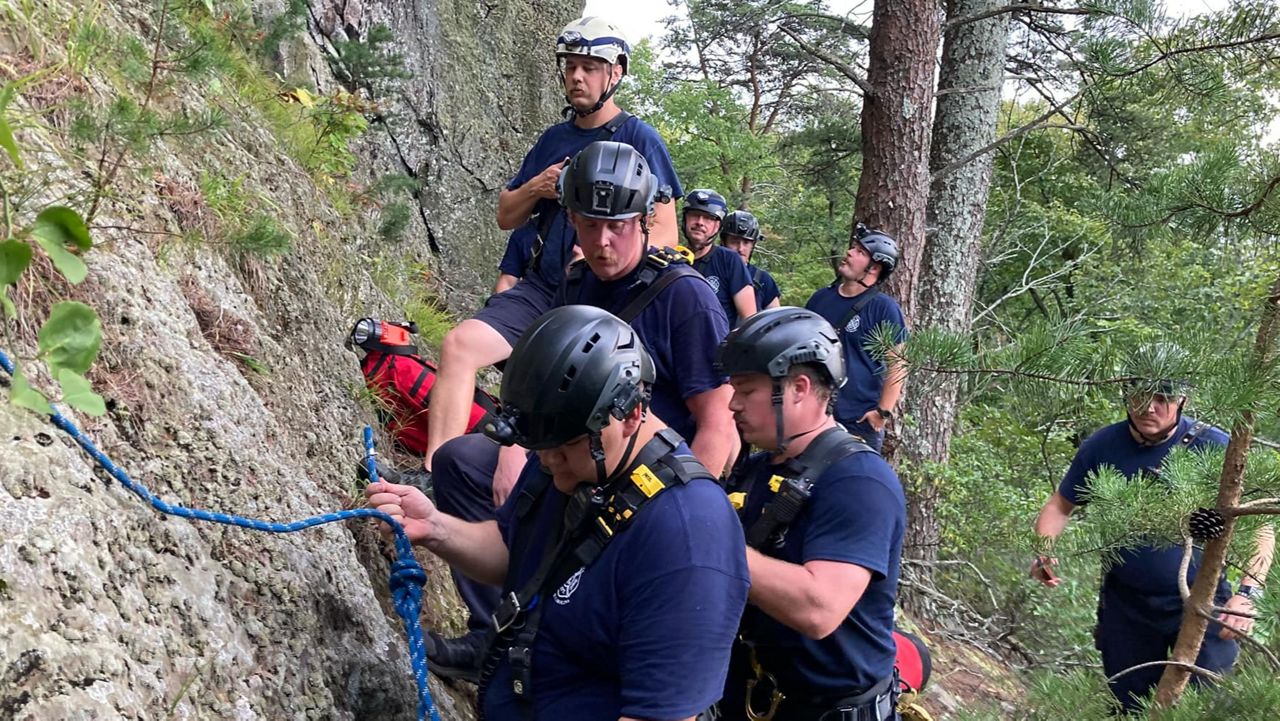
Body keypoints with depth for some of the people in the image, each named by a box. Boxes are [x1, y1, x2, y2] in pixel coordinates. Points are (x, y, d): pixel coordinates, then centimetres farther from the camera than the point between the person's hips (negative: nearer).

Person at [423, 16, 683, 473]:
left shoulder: (640, 139, -2)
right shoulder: (555, 139, 14)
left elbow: (664, 233, -7)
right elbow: (506, 217, 18)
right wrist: (536, 188, -4)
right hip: (542, 288, 5)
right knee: (460, 344, -16)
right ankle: (433, 472, -17)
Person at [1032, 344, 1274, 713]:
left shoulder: (1213, 447, -14)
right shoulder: (1101, 447, -6)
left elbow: (1259, 528, -14)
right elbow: (1059, 506, 5)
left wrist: (1247, 593, -27)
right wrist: (1044, 552, -14)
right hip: (1126, 606, 3)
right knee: (1128, 708, 13)